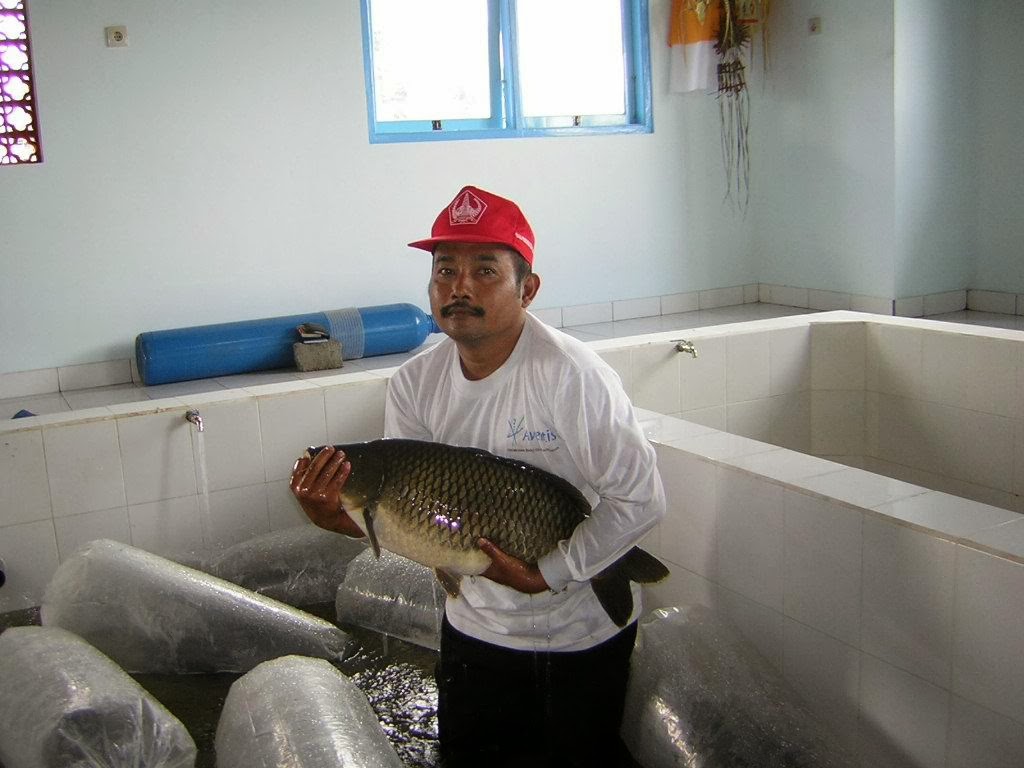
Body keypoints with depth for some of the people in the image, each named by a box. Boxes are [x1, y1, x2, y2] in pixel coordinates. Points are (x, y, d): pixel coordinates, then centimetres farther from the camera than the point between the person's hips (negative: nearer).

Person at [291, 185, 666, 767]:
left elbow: (641, 500, -23)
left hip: (581, 631, -5)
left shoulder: (570, 375, -25)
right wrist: (338, 517, -25)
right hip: (474, 625, 5)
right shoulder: (415, 384, -7)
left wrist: (546, 575, -24)